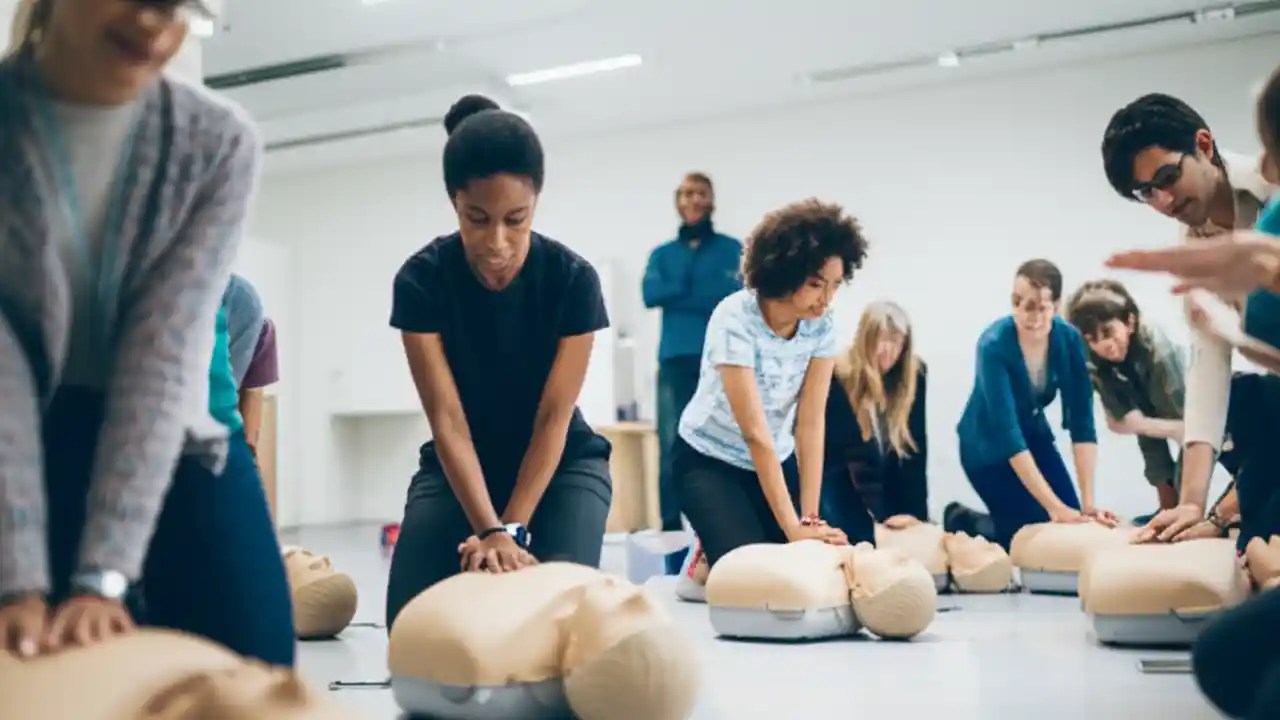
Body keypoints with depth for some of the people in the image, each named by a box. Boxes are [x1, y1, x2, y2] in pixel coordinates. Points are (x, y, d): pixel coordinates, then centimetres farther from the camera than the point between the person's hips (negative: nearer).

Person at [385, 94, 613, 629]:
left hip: (561, 462, -1)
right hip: (459, 466, 1)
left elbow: (553, 421, -18)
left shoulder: (573, 280, -21)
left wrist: (512, 531, -24)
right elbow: (448, 420, -22)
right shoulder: (421, 280, -20)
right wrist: (490, 531, -32)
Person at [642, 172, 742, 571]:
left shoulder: (734, 250, 12)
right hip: (676, 359, 1)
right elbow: (651, 295, -1)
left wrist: (681, 293, -6)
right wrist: (710, 293, -5)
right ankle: (671, 529, -3)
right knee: (672, 446, -5)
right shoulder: (661, 254, 18)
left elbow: (738, 296, -4)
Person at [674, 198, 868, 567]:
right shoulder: (735, 320, -29)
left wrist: (811, 518, -21)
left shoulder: (821, 326, -14)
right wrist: (793, 526, -33)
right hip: (710, 460, -5)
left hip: (777, 460, 5)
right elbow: (756, 433, -31)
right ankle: (705, 562, 12)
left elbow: (810, 422, -15)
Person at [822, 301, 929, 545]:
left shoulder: (914, 375, -8)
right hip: (840, 479, -4)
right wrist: (883, 513, -26)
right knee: (860, 544, -19)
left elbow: (915, 449, -10)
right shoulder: (839, 378, -19)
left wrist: (918, 513, -16)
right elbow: (855, 455, -21)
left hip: (887, 479, 4)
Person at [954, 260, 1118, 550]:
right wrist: (1054, 506, -40)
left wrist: (1088, 502, -27)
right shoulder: (994, 345, -31)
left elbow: (1081, 420, -19)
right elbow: (1006, 432, -35)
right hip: (989, 444, -5)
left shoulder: (1069, 340, -18)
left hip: (1034, 433, 5)